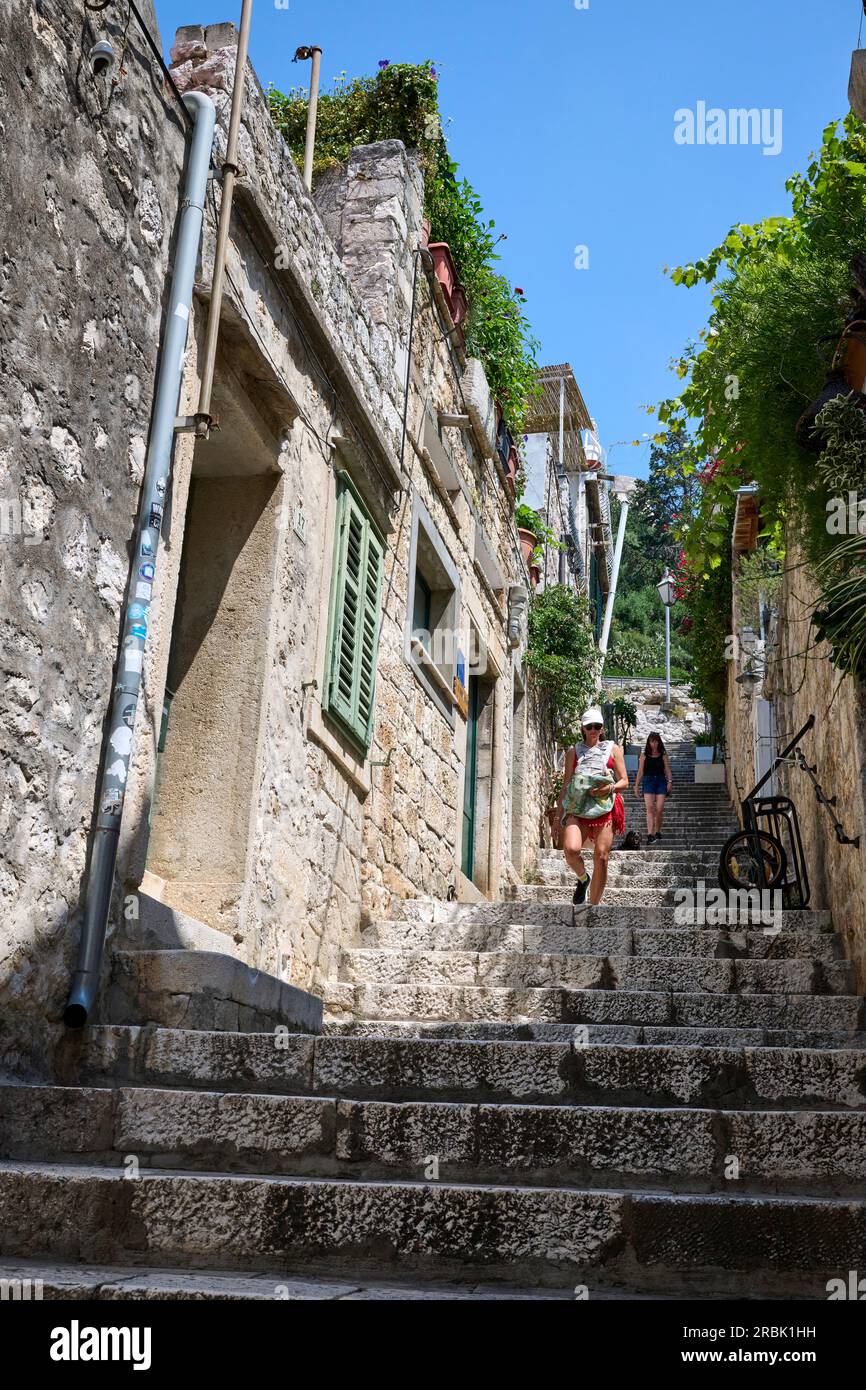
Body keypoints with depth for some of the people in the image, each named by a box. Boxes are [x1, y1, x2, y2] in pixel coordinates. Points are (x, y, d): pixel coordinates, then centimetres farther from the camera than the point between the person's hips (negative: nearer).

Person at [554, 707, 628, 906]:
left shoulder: (613, 749, 13)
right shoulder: (573, 752, 15)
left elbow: (624, 781, 10)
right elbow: (566, 784, 15)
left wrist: (610, 788, -12)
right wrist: (559, 814, 9)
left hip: (604, 809, 0)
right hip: (577, 809, 0)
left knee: (601, 858, -6)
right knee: (571, 849, -24)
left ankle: (593, 907, 7)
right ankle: (582, 878, 10)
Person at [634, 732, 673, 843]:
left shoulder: (663, 755, 8)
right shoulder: (644, 755, 9)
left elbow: (668, 770, 4)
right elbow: (640, 772, 11)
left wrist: (670, 782, -11)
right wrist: (636, 786, 8)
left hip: (661, 781, 1)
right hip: (648, 781, 0)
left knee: (659, 809, -4)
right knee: (650, 808, -12)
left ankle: (657, 832, 16)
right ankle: (650, 834, -20)